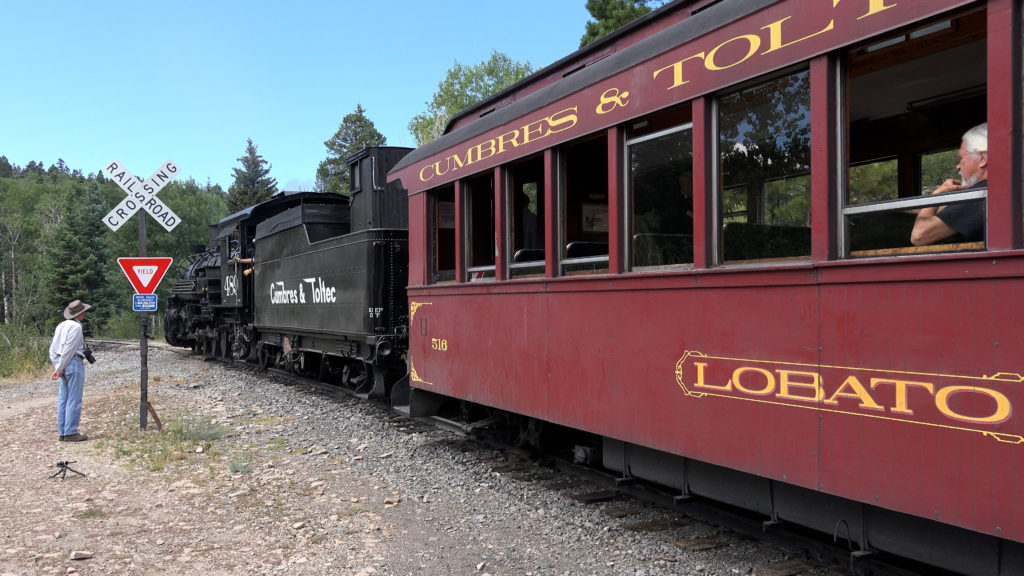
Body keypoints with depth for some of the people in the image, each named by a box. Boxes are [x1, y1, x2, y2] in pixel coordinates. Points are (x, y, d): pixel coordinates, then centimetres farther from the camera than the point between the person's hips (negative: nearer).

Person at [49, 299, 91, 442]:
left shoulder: (61, 325, 14)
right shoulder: (76, 327, -12)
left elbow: (53, 349, 13)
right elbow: (68, 350, -15)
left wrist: (57, 367, 10)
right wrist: (59, 369, -9)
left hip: (64, 365, 9)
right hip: (74, 363, -9)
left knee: (62, 400, 9)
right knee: (74, 400, -4)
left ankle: (62, 433, 13)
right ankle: (70, 432, -3)